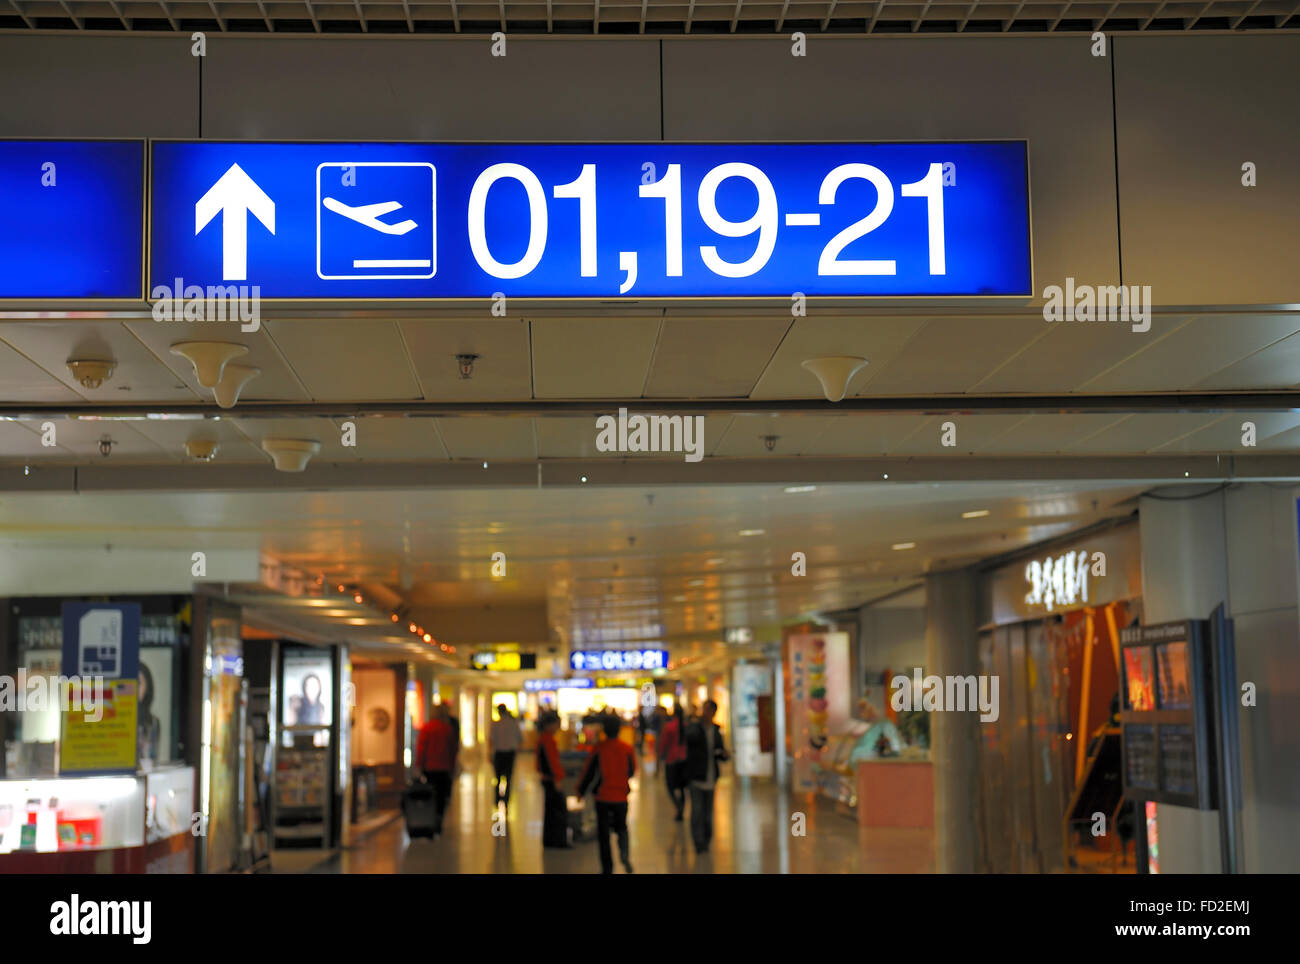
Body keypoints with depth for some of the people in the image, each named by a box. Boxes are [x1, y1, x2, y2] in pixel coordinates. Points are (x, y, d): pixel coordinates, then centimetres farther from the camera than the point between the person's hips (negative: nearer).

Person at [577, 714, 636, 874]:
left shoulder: (598, 749, -9)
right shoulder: (627, 749, -5)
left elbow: (588, 772, -4)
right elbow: (632, 772, 6)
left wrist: (581, 791, 9)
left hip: (603, 796, -1)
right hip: (621, 796, 1)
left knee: (603, 833, 8)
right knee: (621, 827, 19)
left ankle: (607, 868, 9)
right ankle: (624, 852, -9)